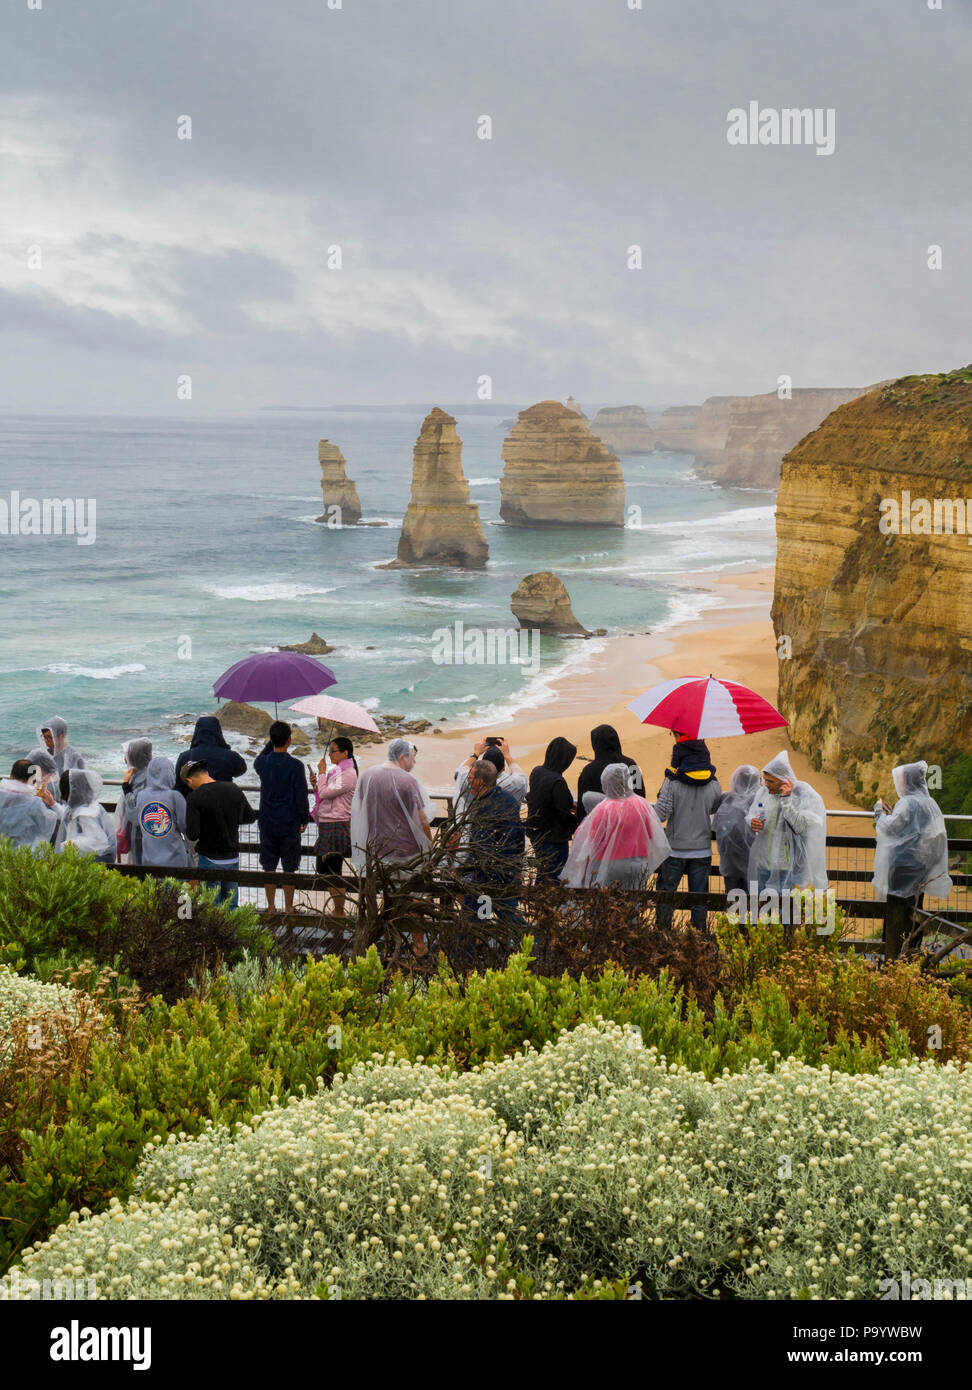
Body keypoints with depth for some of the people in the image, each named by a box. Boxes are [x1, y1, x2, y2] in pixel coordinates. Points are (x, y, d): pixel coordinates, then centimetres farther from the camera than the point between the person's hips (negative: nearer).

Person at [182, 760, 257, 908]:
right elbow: (250, 817, 11)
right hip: (233, 857, 5)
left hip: (209, 859, -4)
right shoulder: (234, 789, 0)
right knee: (231, 905, 14)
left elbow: (192, 834, -19)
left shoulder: (195, 798, -15)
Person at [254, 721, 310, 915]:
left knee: (269, 868, 12)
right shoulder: (295, 766, -15)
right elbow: (301, 796, -10)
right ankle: (288, 909, 12)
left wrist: (271, 741, 19)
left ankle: (271, 907, 18)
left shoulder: (262, 762, -5)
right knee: (289, 869, 6)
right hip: (289, 823, -3)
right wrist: (304, 820, 4)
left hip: (267, 822, 3)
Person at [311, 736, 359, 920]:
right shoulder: (336, 771, 14)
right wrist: (315, 784, 2)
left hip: (337, 826, -10)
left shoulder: (348, 774, -14)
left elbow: (325, 793, -20)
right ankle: (337, 909, 22)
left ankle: (340, 911, 3)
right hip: (326, 825, 10)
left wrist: (322, 773, -9)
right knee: (323, 870, 14)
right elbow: (323, 796, 18)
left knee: (334, 871, -5)